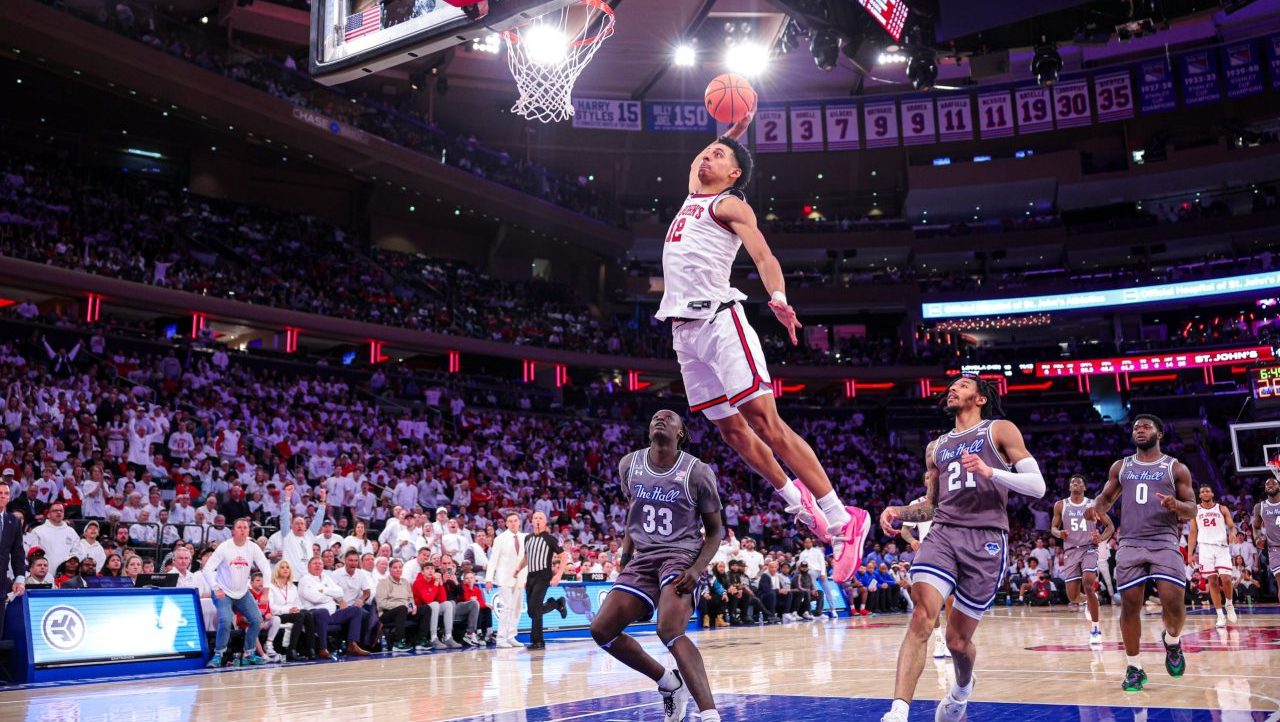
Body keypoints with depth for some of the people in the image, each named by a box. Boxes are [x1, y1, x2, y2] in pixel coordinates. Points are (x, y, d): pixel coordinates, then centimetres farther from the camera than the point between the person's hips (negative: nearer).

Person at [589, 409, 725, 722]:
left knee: (670, 631, -29)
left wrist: (697, 569, -17)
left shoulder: (697, 472, -9)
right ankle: (669, 683, 18)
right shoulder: (629, 465, 4)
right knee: (602, 629, 0)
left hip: (681, 556, -6)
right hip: (643, 558, 6)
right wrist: (625, 558, 18)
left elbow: (714, 531, -1)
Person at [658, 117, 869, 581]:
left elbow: (762, 254, -15)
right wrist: (730, 133, 38)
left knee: (766, 422, -15)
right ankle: (797, 500, 22)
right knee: (731, 429, 7)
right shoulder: (694, 196, 24)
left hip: (719, 321, -8)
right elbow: (696, 164, 47)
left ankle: (842, 520, -14)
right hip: (685, 331, 8)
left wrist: (778, 298, -33)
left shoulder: (730, 205, 1)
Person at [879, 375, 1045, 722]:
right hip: (942, 533, 3)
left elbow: (1038, 486, -2)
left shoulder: (1000, 430, 8)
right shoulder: (937, 447, 22)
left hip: (986, 540, -3)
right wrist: (898, 512, 6)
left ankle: (962, 688, 37)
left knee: (958, 640, 3)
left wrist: (990, 471, -16)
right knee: (922, 618, -21)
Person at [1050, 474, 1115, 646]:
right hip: (1071, 551, 2)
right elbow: (1053, 528, 13)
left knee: (1088, 585, -25)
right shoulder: (1060, 505, 7)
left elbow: (1110, 526, 9)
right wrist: (1059, 533, -11)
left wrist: (1101, 538, -11)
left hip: (1089, 549, -2)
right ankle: (1088, 601, 35)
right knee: (1072, 597, -4)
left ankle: (1095, 629, -14)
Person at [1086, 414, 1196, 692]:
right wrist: (1096, 507, -8)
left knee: (1173, 602, -15)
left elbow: (1192, 510, 5)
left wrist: (1176, 505, -18)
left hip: (1164, 542, -2)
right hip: (1130, 543, 2)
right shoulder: (1121, 466, 15)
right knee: (1129, 605, 0)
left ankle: (1172, 640, 19)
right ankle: (1134, 667, 13)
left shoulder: (1176, 468, 7)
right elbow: (1107, 497, 16)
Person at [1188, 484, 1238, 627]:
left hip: (1222, 547, -1)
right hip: (1205, 548, 1)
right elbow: (1193, 533, 11)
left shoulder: (1222, 509, 9)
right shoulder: (1195, 511, 11)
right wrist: (1190, 553, 4)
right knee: (1212, 581, -2)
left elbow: (1232, 526, 5)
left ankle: (1229, 605, 16)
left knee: (1226, 579, -12)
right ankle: (1220, 615, 2)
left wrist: (1232, 533, -21)